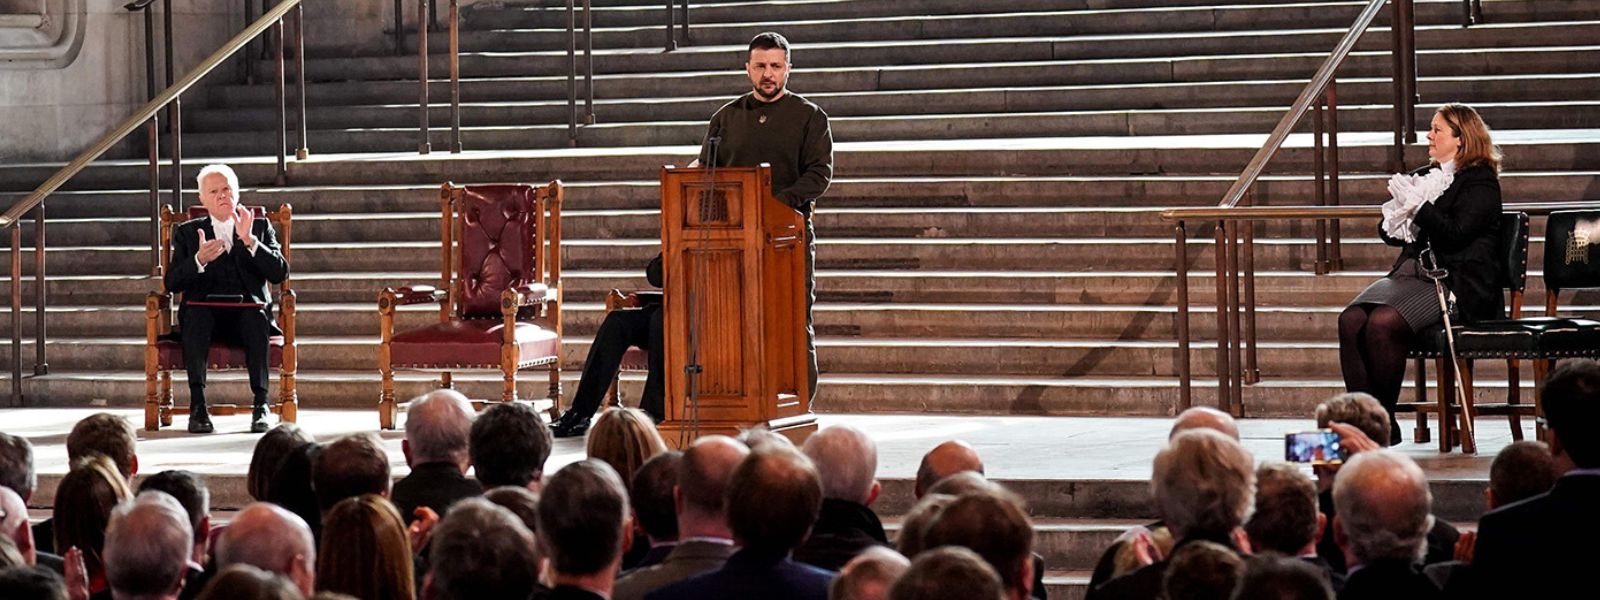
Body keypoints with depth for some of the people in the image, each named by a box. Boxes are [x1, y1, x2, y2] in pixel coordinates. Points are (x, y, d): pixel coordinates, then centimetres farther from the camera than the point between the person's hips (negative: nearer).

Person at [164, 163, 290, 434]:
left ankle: (260, 404, -38)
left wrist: (249, 241, -10)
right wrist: (199, 260, -14)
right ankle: (197, 403, -38)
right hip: (205, 311, 0)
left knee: (256, 317, -35)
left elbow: (279, 274, 2)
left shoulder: (260, 227, 17)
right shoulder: (188, 232, 17)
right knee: (195, 314, -35)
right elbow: (172, 283, 5)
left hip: (248, 311, 0)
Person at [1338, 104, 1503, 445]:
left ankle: (1384, 423, -20)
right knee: (1351, 320, -23)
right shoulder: (1424, 177, 25)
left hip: (1454, 283, -7)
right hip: (1410, 273, 7)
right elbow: (1388, 233, 24)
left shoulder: (1480, 182, 2)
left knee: (1383, 322, -32)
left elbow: (1455, 233, -13)